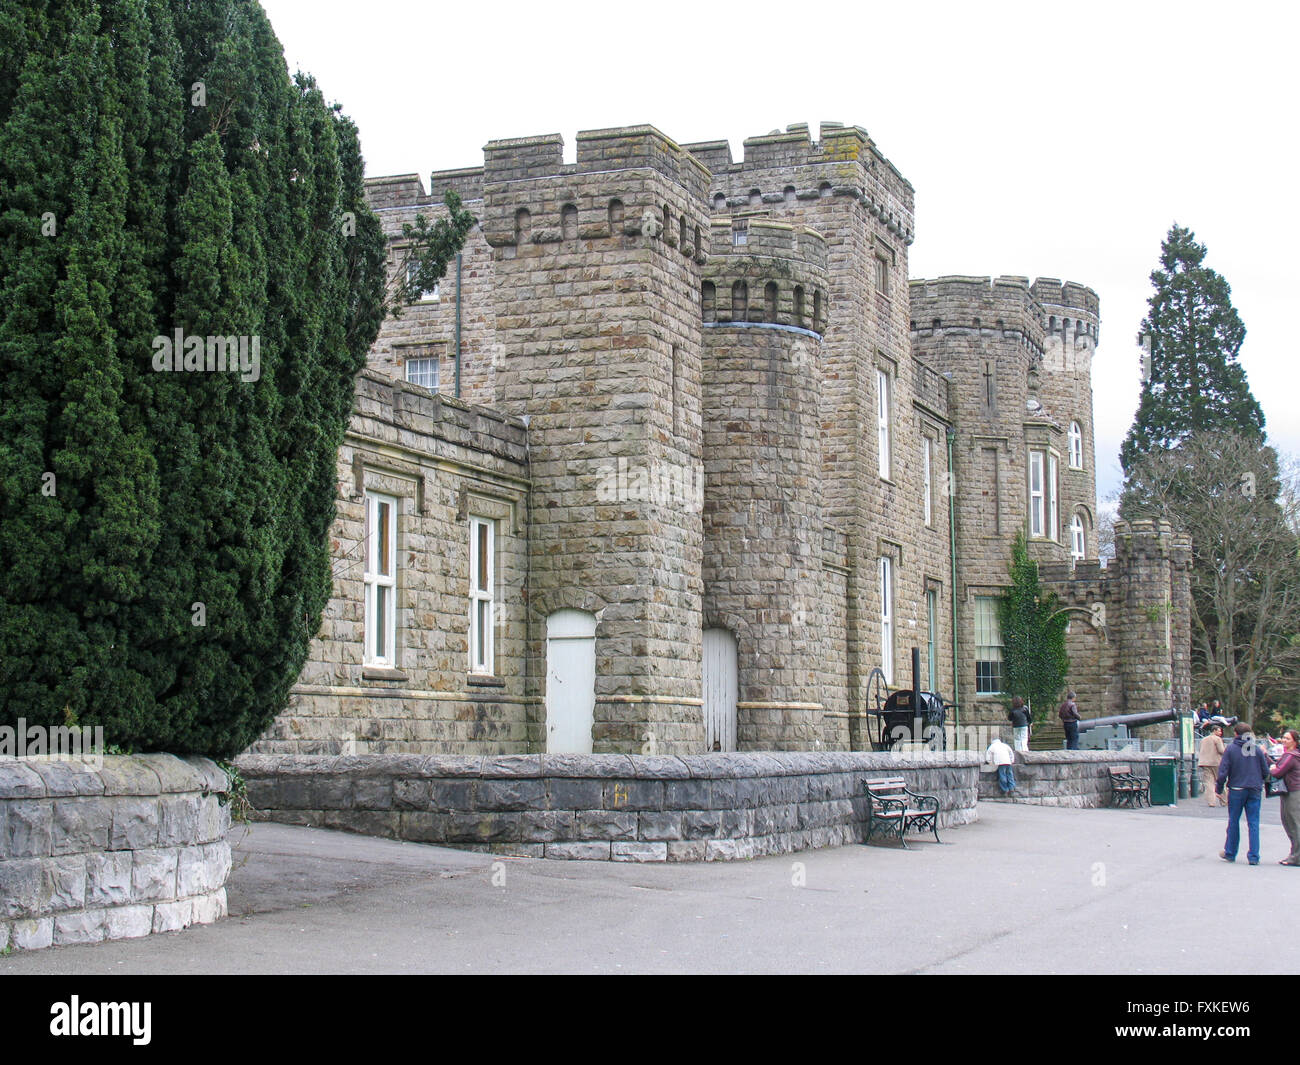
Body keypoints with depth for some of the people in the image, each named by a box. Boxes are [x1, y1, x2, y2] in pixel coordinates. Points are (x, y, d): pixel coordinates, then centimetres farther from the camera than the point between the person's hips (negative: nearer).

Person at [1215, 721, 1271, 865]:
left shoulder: (1231, 748, -6)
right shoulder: (1257, 749, 0)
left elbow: (1223, 771, -8)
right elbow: (1266, 771, 4)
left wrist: (1219, 787, 5)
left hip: (1236, 790, -1)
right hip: (1255, 790, 1)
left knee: (1233, 822, 11)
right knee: (1253, 823, 4)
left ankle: (1230, 853, 21)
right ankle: (1254, 856, 0)